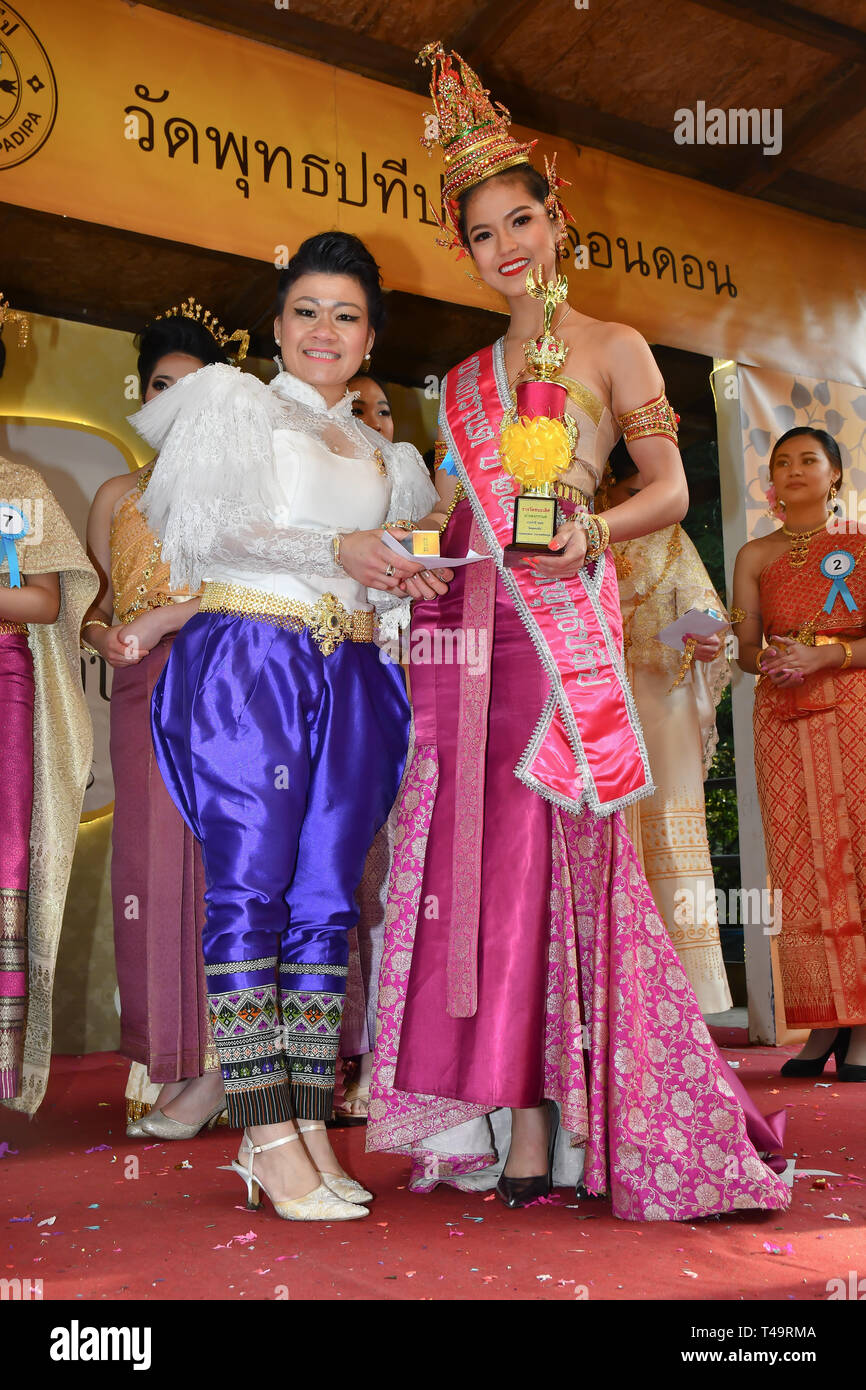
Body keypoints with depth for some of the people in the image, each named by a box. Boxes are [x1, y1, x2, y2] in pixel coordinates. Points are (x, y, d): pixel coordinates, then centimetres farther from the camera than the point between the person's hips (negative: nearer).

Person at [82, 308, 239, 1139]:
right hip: (144, 696, 4)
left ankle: (215, 1069, 1)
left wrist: (167, 617, -14)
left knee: (215, 860, -7)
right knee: (150, 862, 2)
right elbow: (94, 604, 18)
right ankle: (168, 1064, 10)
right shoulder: (117, 497, 19)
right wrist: (103, 635, -4)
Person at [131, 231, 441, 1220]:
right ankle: (269, 1138, -5)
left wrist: (403, 578, 5)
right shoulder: (229, 399, 10)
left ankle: (308, 1124, 6)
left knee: (326, 900, 1)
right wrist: (334, 549, -11)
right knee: (250, 890, -8)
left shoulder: (385, 456, 25)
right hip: (246, 664, -5)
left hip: (349, 679, 5)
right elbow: (207, 525, -4)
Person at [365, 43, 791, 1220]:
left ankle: (538, 1119, -2)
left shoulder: (613, 349, 8)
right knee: (462, 855, 0)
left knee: (539, 856, -10)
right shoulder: (464, 381, 22)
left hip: (557, 624, -4)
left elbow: (670, 491, 0)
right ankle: (471, 1110, 8)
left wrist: (591, 535, -18)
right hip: (461, 624, 5)